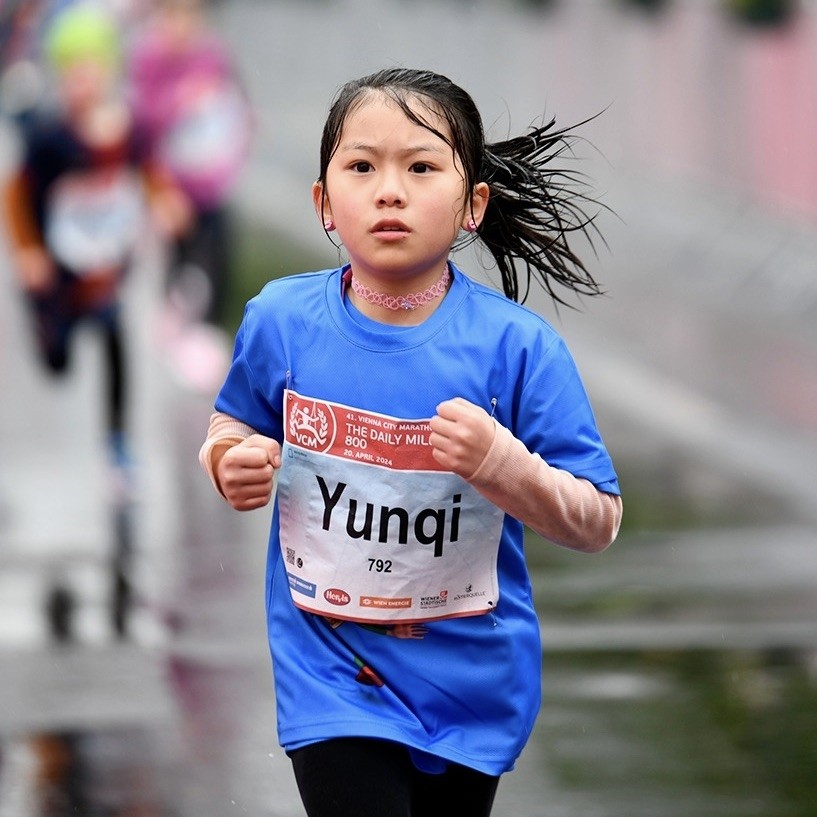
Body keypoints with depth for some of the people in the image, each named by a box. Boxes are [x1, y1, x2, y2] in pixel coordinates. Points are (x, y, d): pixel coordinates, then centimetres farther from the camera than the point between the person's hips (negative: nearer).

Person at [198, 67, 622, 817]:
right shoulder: (281, 320, -9)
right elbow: (234, 424, 12)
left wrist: (504, 465, -31)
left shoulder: (515, 344, -16)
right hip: (330, 667, 0)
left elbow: (598, 524, -13)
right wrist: (232, 463, -11)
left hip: (470, 678, 1)